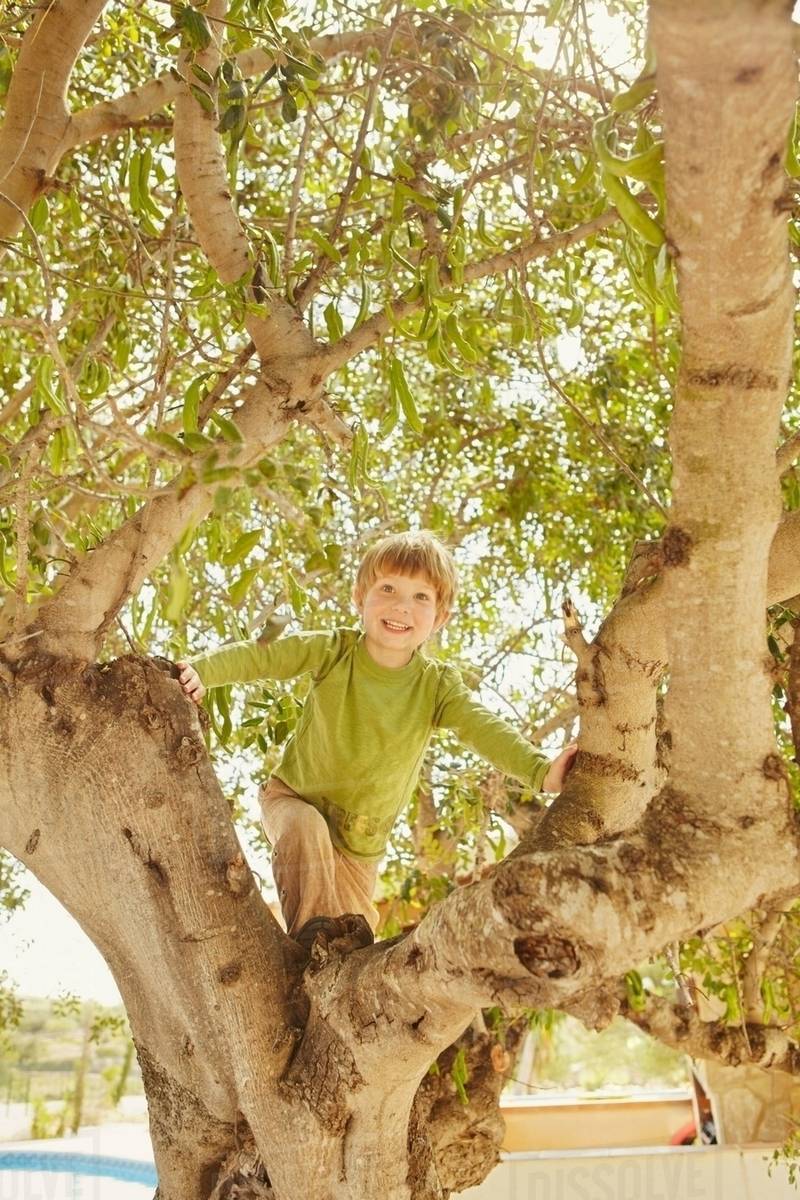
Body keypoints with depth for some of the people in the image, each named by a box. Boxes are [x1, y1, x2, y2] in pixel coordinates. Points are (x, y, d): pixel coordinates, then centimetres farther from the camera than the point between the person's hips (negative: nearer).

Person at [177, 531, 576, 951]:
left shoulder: (437, 686, -15)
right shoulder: (334, 651, -17)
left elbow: (484, 728, -27)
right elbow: (262, 655, -18)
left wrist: (540, 771, -45)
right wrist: (201, 670, -36)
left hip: (361, 841, 2)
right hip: (295, 799, -2)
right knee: (308, 831, -36)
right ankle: (313, 932, -27)